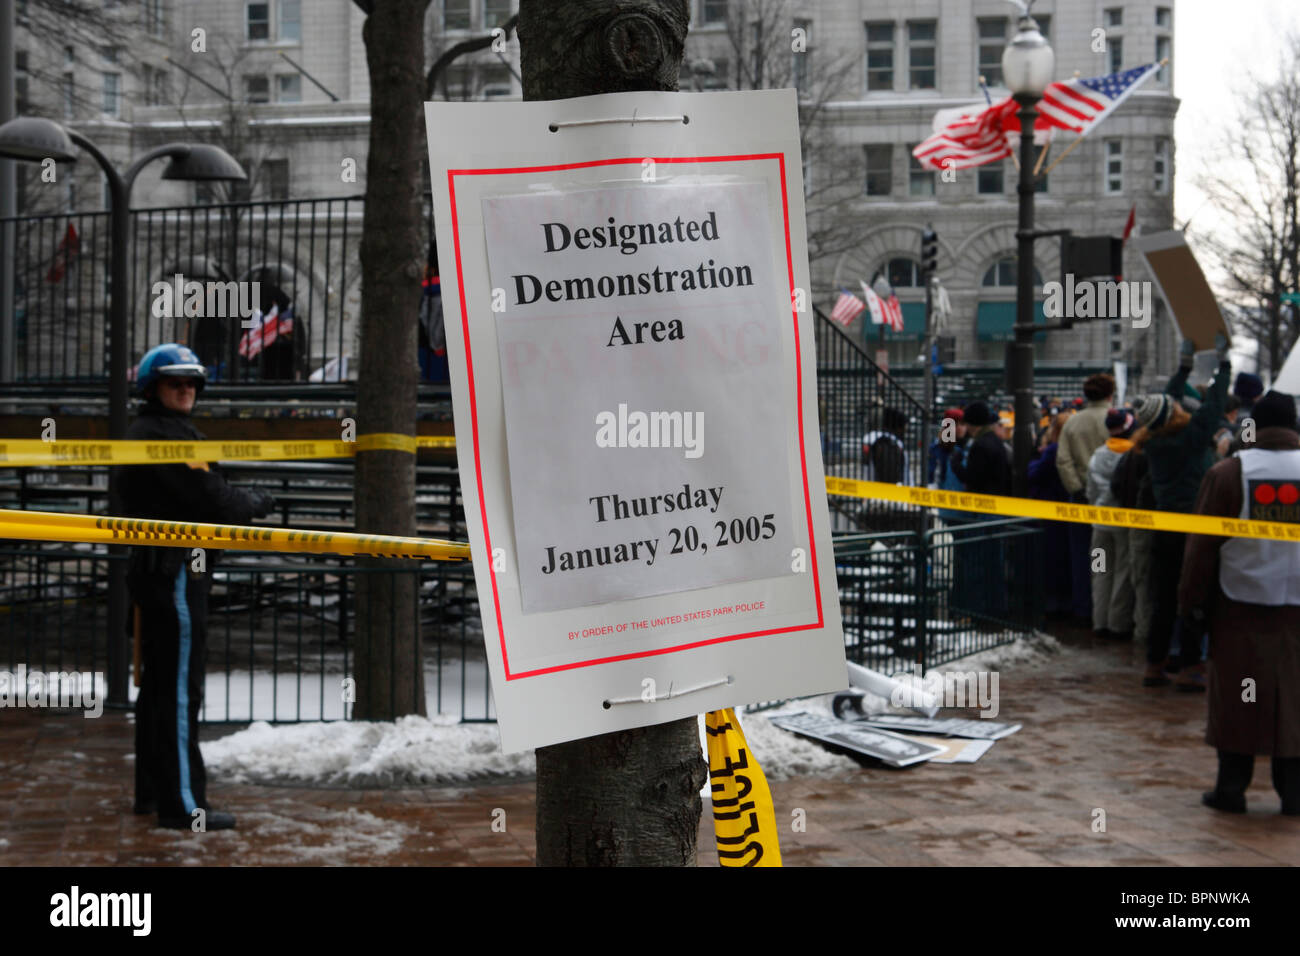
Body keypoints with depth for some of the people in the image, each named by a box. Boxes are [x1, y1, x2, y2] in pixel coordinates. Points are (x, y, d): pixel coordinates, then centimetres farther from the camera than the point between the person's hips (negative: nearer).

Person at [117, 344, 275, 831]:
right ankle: (182, 804, -6)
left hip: (152, 568, 11)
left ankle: (152, 791, 25)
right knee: (180, 689, -8)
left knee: (158, 682, 16)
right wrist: (258, 503, -1)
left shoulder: (141, 433, 18)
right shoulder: (166, 436, -14)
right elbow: (212, 499, -19)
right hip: (176, 572, -11)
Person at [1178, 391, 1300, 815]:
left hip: (1239, 605, -1)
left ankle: (1231, 787, 11)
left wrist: (1192, 600, 5)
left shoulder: (1227, 473, -5)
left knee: (1236, 697, 6)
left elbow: (1202, 544, -3)